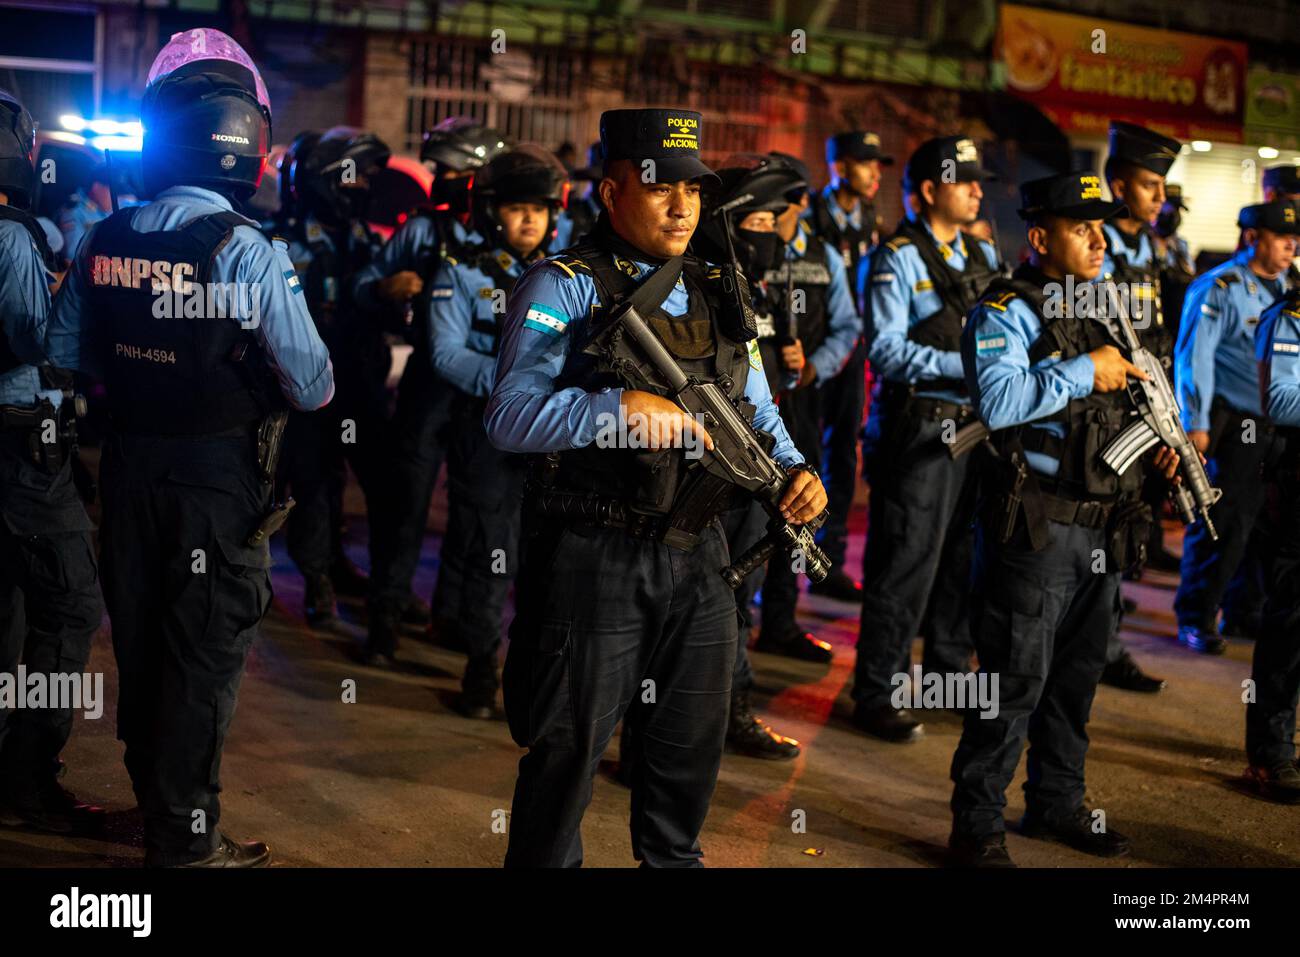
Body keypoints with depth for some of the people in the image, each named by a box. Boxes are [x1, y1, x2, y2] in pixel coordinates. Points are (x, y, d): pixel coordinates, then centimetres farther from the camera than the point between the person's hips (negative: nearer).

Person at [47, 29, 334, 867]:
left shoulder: (103, 242, -4)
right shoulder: (249, 252, -19)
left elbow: (65, 359, 5)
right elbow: (315, 388, -15)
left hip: (130, 473, 5)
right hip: (219, 482, -5)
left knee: (140, 644, 19)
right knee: (204, 660, 7)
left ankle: (155, 799, 37)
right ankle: (186, 839, 18)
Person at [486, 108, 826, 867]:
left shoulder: (718, 300, 12)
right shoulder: (563, 290, -7)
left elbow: (760, 421, 14)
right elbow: (510, 417, -18)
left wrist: (795, 471, -6)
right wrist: (619, 409, -30)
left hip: (697, 556, 6)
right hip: (594, 558, -6)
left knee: (693, 746, 19)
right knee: (568, 748, 6)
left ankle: (673, 859, 40)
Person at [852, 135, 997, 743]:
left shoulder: (983, 255, 15)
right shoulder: (898, 260, -9)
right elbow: (886, 349, -17)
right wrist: (962, 365, -22)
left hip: (976, 425, 7)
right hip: (920, 429, -7)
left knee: (962, 557, 15)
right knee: (906, 563, -4)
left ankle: (949, 671, 30)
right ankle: (877, 695, 6)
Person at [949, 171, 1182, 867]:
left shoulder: (1100, 311, 16)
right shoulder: (1005, 313, -10)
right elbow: (998, 401, -28)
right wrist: (1086, 371, -21)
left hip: (1102, 527, 8)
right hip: (1037, 528, -8)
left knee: (1077, 677, 18)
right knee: (1016, 681, -3)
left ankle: (1057, 803, 33)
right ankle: (977, 827, 8)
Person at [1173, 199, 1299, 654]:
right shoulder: (1218, 287, -8)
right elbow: (1194, 357, -11)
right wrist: (1196, 424, -14)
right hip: (1231, 425, -7)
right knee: (1221, 524, -3)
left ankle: (1244, 611, 23)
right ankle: (1196, 619, 9)